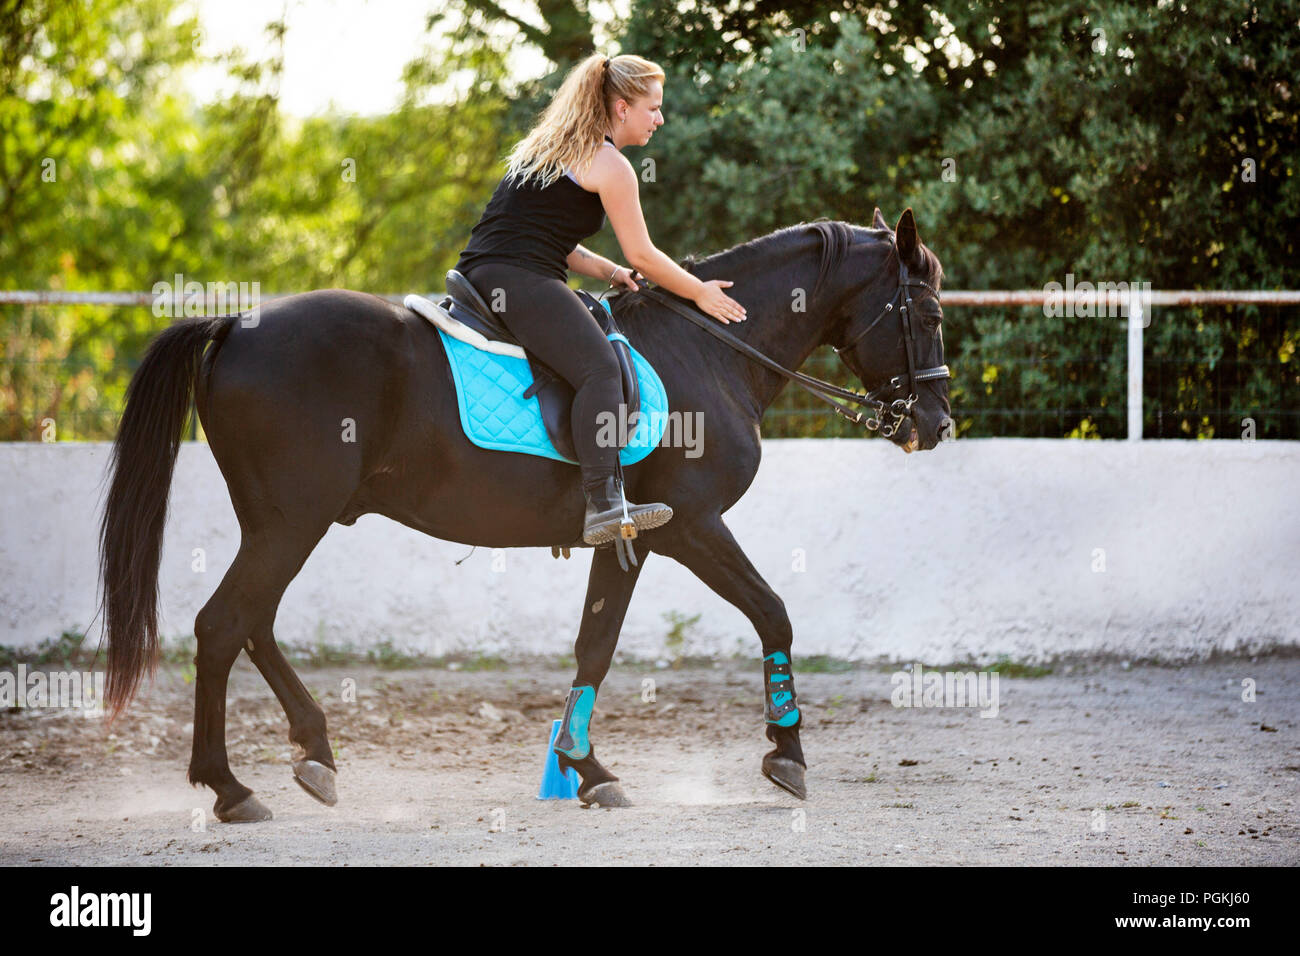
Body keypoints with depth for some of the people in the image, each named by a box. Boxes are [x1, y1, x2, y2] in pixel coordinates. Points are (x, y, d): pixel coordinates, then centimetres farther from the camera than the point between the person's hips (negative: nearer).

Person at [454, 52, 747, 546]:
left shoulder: (548, 148, 26)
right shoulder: (609, 164, -3)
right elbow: (642, 255, 0)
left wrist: (609, 272, 19)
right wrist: (701, 293, 13)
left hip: (479, 274, 10)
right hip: (519, 281, -10)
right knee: (601, 367, -25)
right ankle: (603, 505, -40)